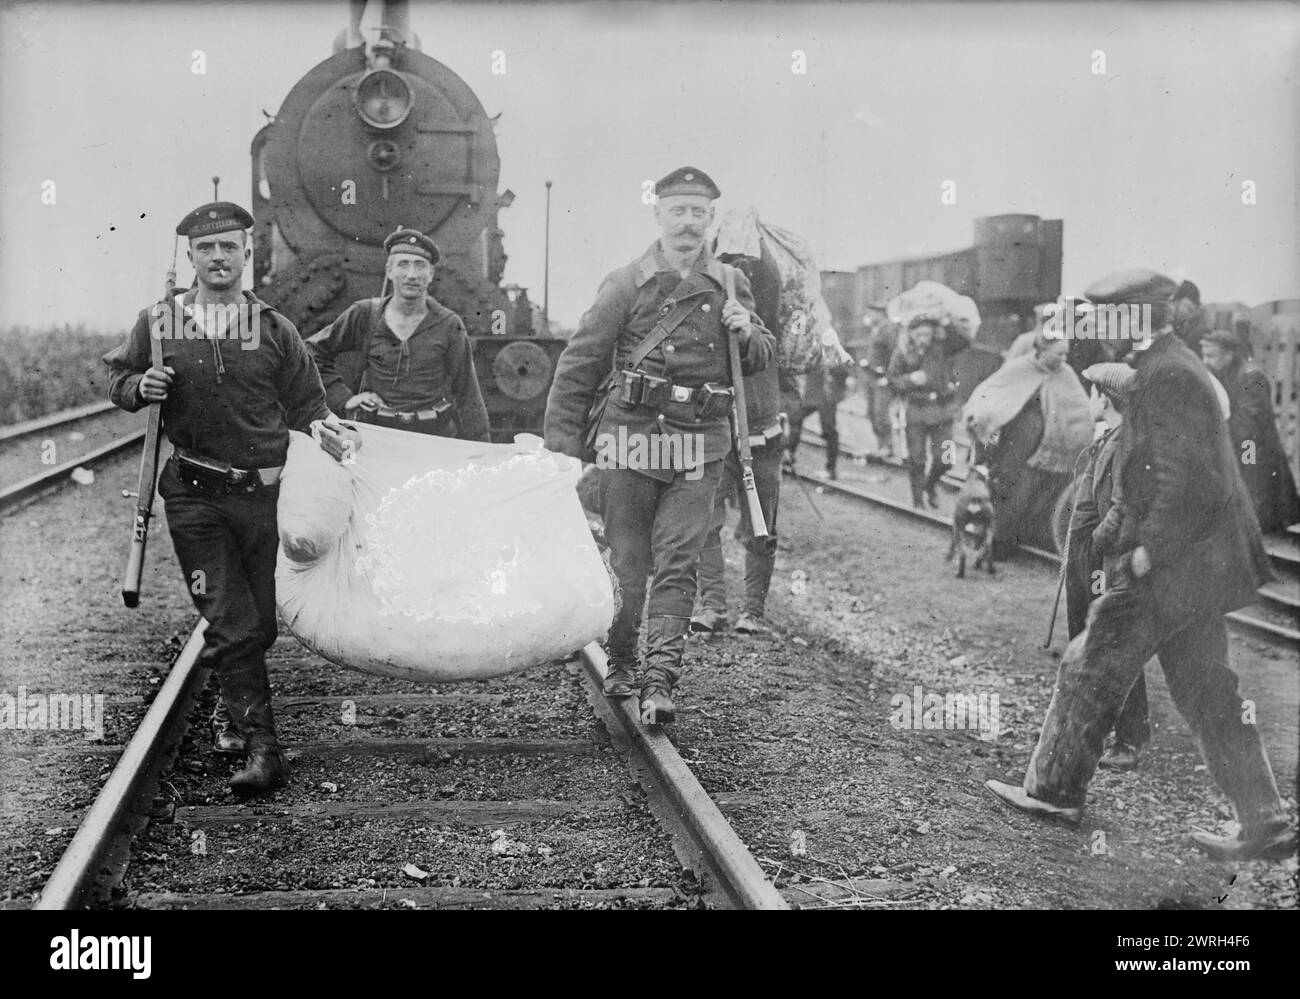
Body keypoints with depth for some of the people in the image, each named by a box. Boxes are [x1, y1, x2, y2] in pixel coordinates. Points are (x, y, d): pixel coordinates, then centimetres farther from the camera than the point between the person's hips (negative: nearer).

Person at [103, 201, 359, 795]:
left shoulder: (274, 330, 5)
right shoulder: (157, 323, 4)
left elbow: (307, 408, 10)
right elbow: (117, 379, 16)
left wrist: (350, 447, -8)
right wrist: (140, 387, -7)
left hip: (262, 495, 1)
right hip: (194, 495, -1)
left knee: (260, 621, 9)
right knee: (230, 623, -7)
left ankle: (233, 711, 37)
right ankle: (262, 747, -3)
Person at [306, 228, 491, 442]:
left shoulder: (449, 326, 5)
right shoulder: (364, 316, 6)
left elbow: (467, 396, 7)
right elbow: (313, 351, 17)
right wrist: (344, 399, 7)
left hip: (434, 436, 0)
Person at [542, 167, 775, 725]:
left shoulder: (730, 286, 12)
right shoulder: (627, 285, 2)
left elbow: (761, 360, 22)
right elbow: (578, 365, 2)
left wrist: (747, 334, -2)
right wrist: (562, 447, -1)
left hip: (698, 448, 2)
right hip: (630, 438, -1)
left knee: (677, 564, -6)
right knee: (626, 562, 4)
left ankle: (660, 679, -8)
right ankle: (620, 663, 24)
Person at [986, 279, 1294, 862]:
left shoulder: (1166, 377, -17)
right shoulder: (1179, 368, 15)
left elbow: (1186, 480, -24)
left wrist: (1149, 550, -19)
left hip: (1171, 567, -10)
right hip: (1201, 565, 10)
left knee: (1091, 668, 4)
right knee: (1208, 694, 12)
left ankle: (1054, 790, 17)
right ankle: (1265, 825, 13)